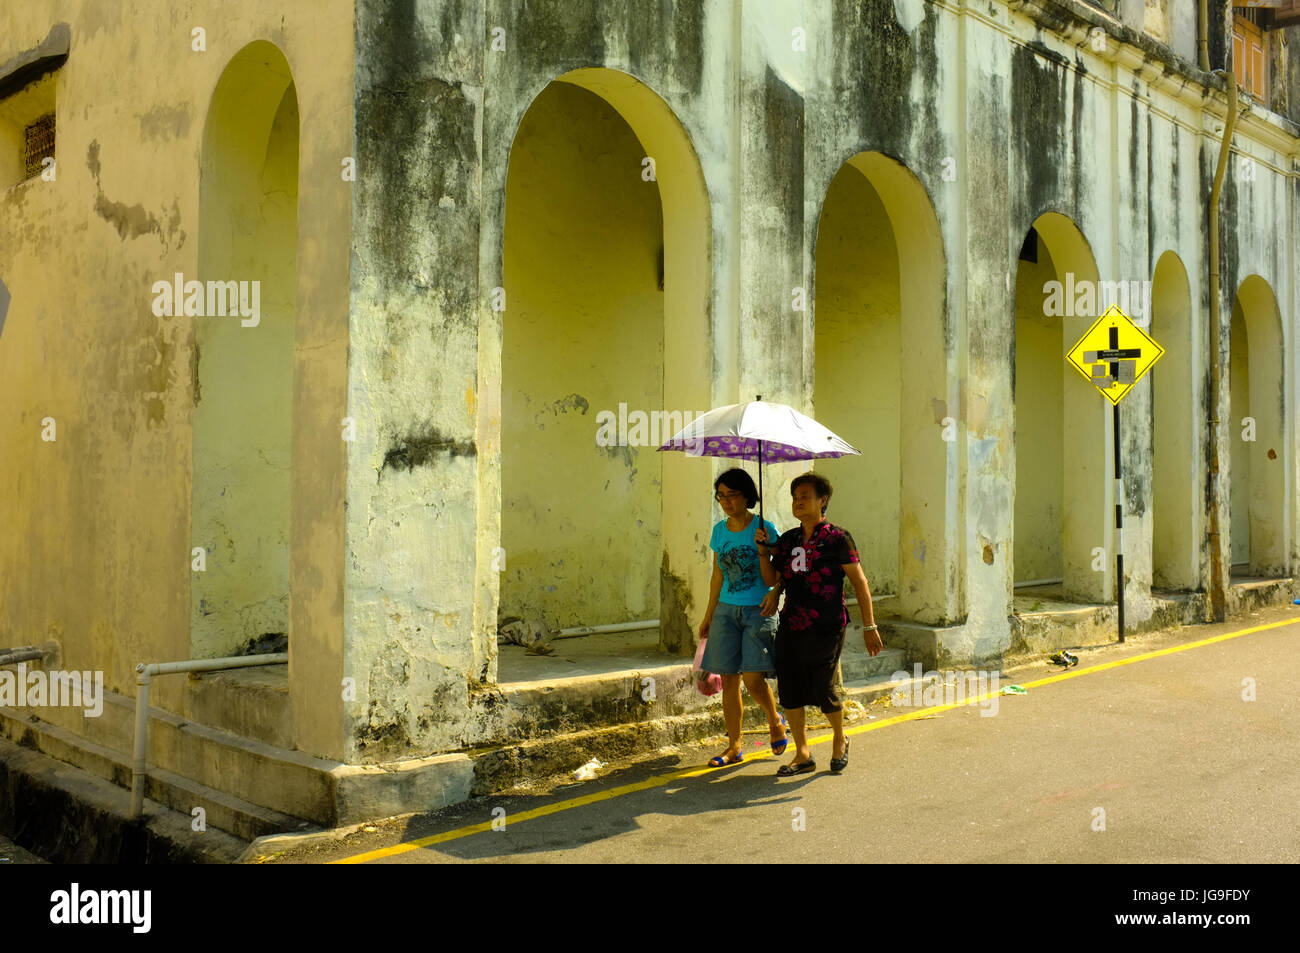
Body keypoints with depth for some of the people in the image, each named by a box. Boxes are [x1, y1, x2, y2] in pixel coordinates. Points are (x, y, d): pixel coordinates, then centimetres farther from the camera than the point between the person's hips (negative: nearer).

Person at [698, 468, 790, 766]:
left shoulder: (763, 529, -7)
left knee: (753, 678, -12)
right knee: (728, 679, 4)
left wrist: (762, 549, -24)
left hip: (758, 610, -5)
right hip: (726, 610, 5)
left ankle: (775, 721, 20)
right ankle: (734, 747, 15)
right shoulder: (719, 531, 8)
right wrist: (709, 616, 18)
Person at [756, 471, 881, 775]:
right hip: (791, 625, 6)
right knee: (788, 687, 3)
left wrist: (869, 627, -7)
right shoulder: (788, 540, 11)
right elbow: (772, 579, 18)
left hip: (826, 627, -5)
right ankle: (803, 754, 17)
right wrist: (763, 550, 2)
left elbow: (860, 583, -4)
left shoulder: (837, 538, -5)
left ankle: (840, 742, 25)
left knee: (823, 689, -5)